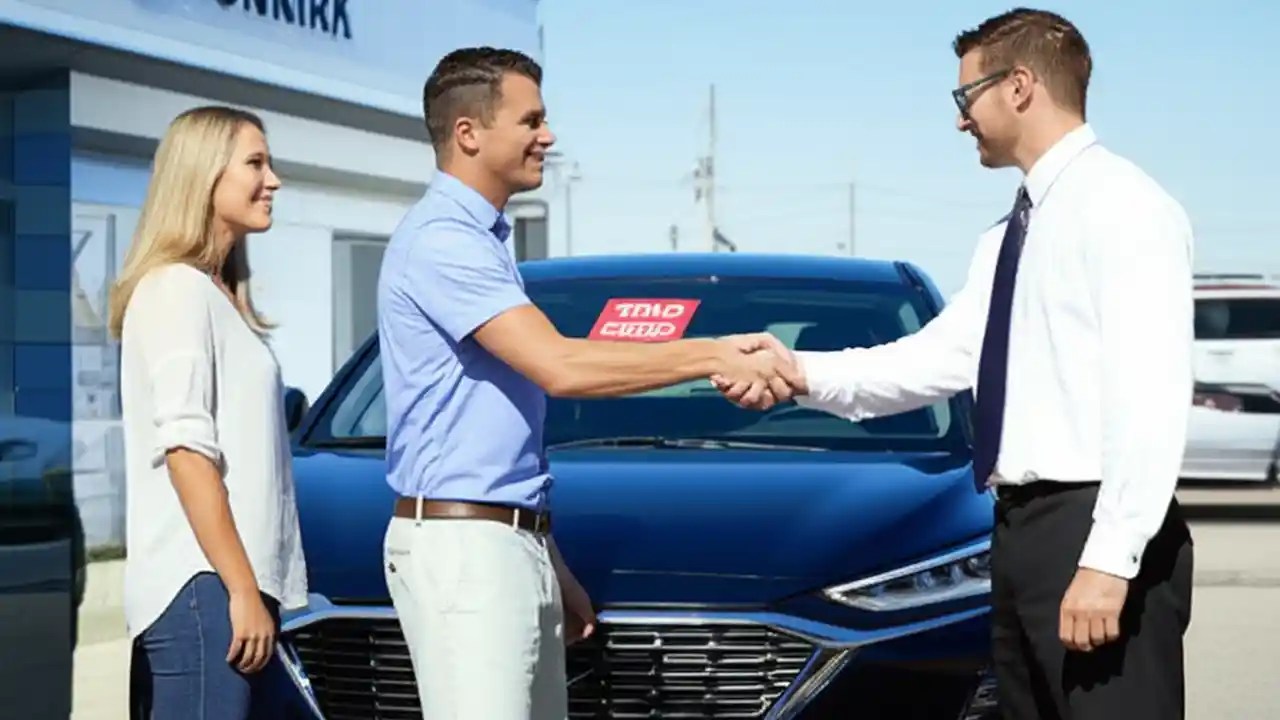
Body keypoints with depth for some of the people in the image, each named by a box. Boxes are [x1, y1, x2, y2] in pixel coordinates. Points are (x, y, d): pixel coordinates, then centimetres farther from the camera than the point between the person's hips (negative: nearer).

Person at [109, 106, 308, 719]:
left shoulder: (218, 295, 21)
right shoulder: (177, 288, -7)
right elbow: (185, 450, -15)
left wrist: (252, 588, 13)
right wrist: (240, 589, -19)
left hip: (235, 583, 9)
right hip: (203, 588, -9)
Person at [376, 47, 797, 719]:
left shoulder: (482, 237, 18)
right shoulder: (441, 240, -13)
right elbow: (561, 367, -22)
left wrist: (549, 567, 21)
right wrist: (715, 355, -18)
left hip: (515, 540, 10)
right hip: (459, 545, -10)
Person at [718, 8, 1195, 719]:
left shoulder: (1123, 206, -11)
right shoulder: (1012, 232, 18)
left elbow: (1150, 395, -19)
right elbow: (941, 358, 12)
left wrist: (1109, 558, -24)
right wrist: (806, 374, 0)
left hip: (1091, 529, -9)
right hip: (1022, 528, 9)